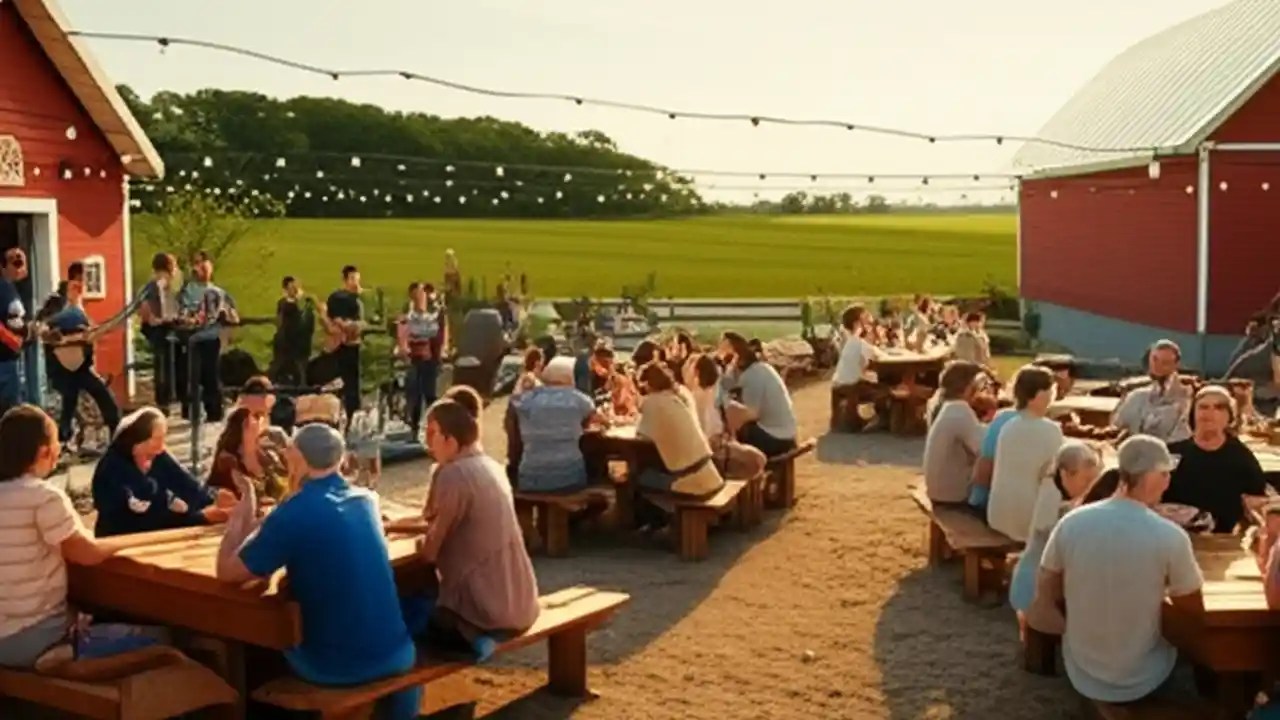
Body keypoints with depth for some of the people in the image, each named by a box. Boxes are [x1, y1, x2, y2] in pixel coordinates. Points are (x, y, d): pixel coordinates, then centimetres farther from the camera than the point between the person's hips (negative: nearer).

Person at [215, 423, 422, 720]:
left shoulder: (295, 512, -15)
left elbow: (227, 572, -4)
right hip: (394, 655, 4)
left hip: (335, 667, -4)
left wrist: (243, 510, 7)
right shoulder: (366, 499, 4)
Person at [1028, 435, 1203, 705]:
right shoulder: (1171, 537, -20)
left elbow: (1042, 613, -3)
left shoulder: (1070, 523, -13)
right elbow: (1194, 611, -4)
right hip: (1139, 681, -2)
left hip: (1081, 676, 2)